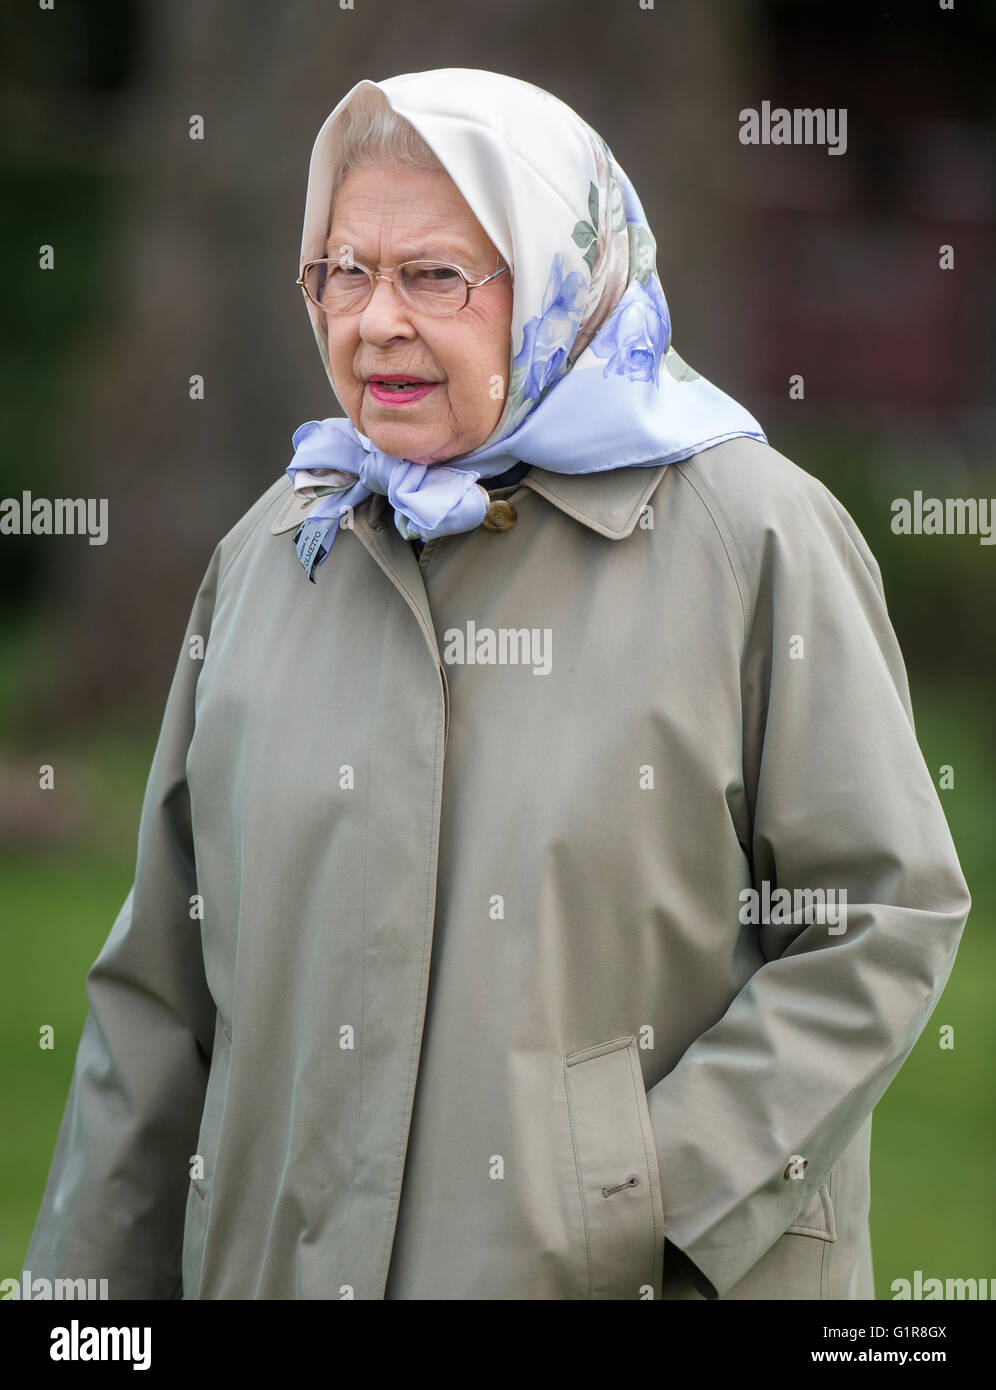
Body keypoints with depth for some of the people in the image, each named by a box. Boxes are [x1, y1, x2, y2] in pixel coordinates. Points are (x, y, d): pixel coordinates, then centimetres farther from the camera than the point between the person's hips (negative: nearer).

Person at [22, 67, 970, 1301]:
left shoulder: (753, 535, -4)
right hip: (284, 1260, 4)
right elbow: (163, 981, 13)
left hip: (639, 1276, -4)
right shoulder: (270, 552, 10)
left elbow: (886, 918, -7)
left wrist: (664, 1199, -15)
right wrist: (88, 1279, 10)